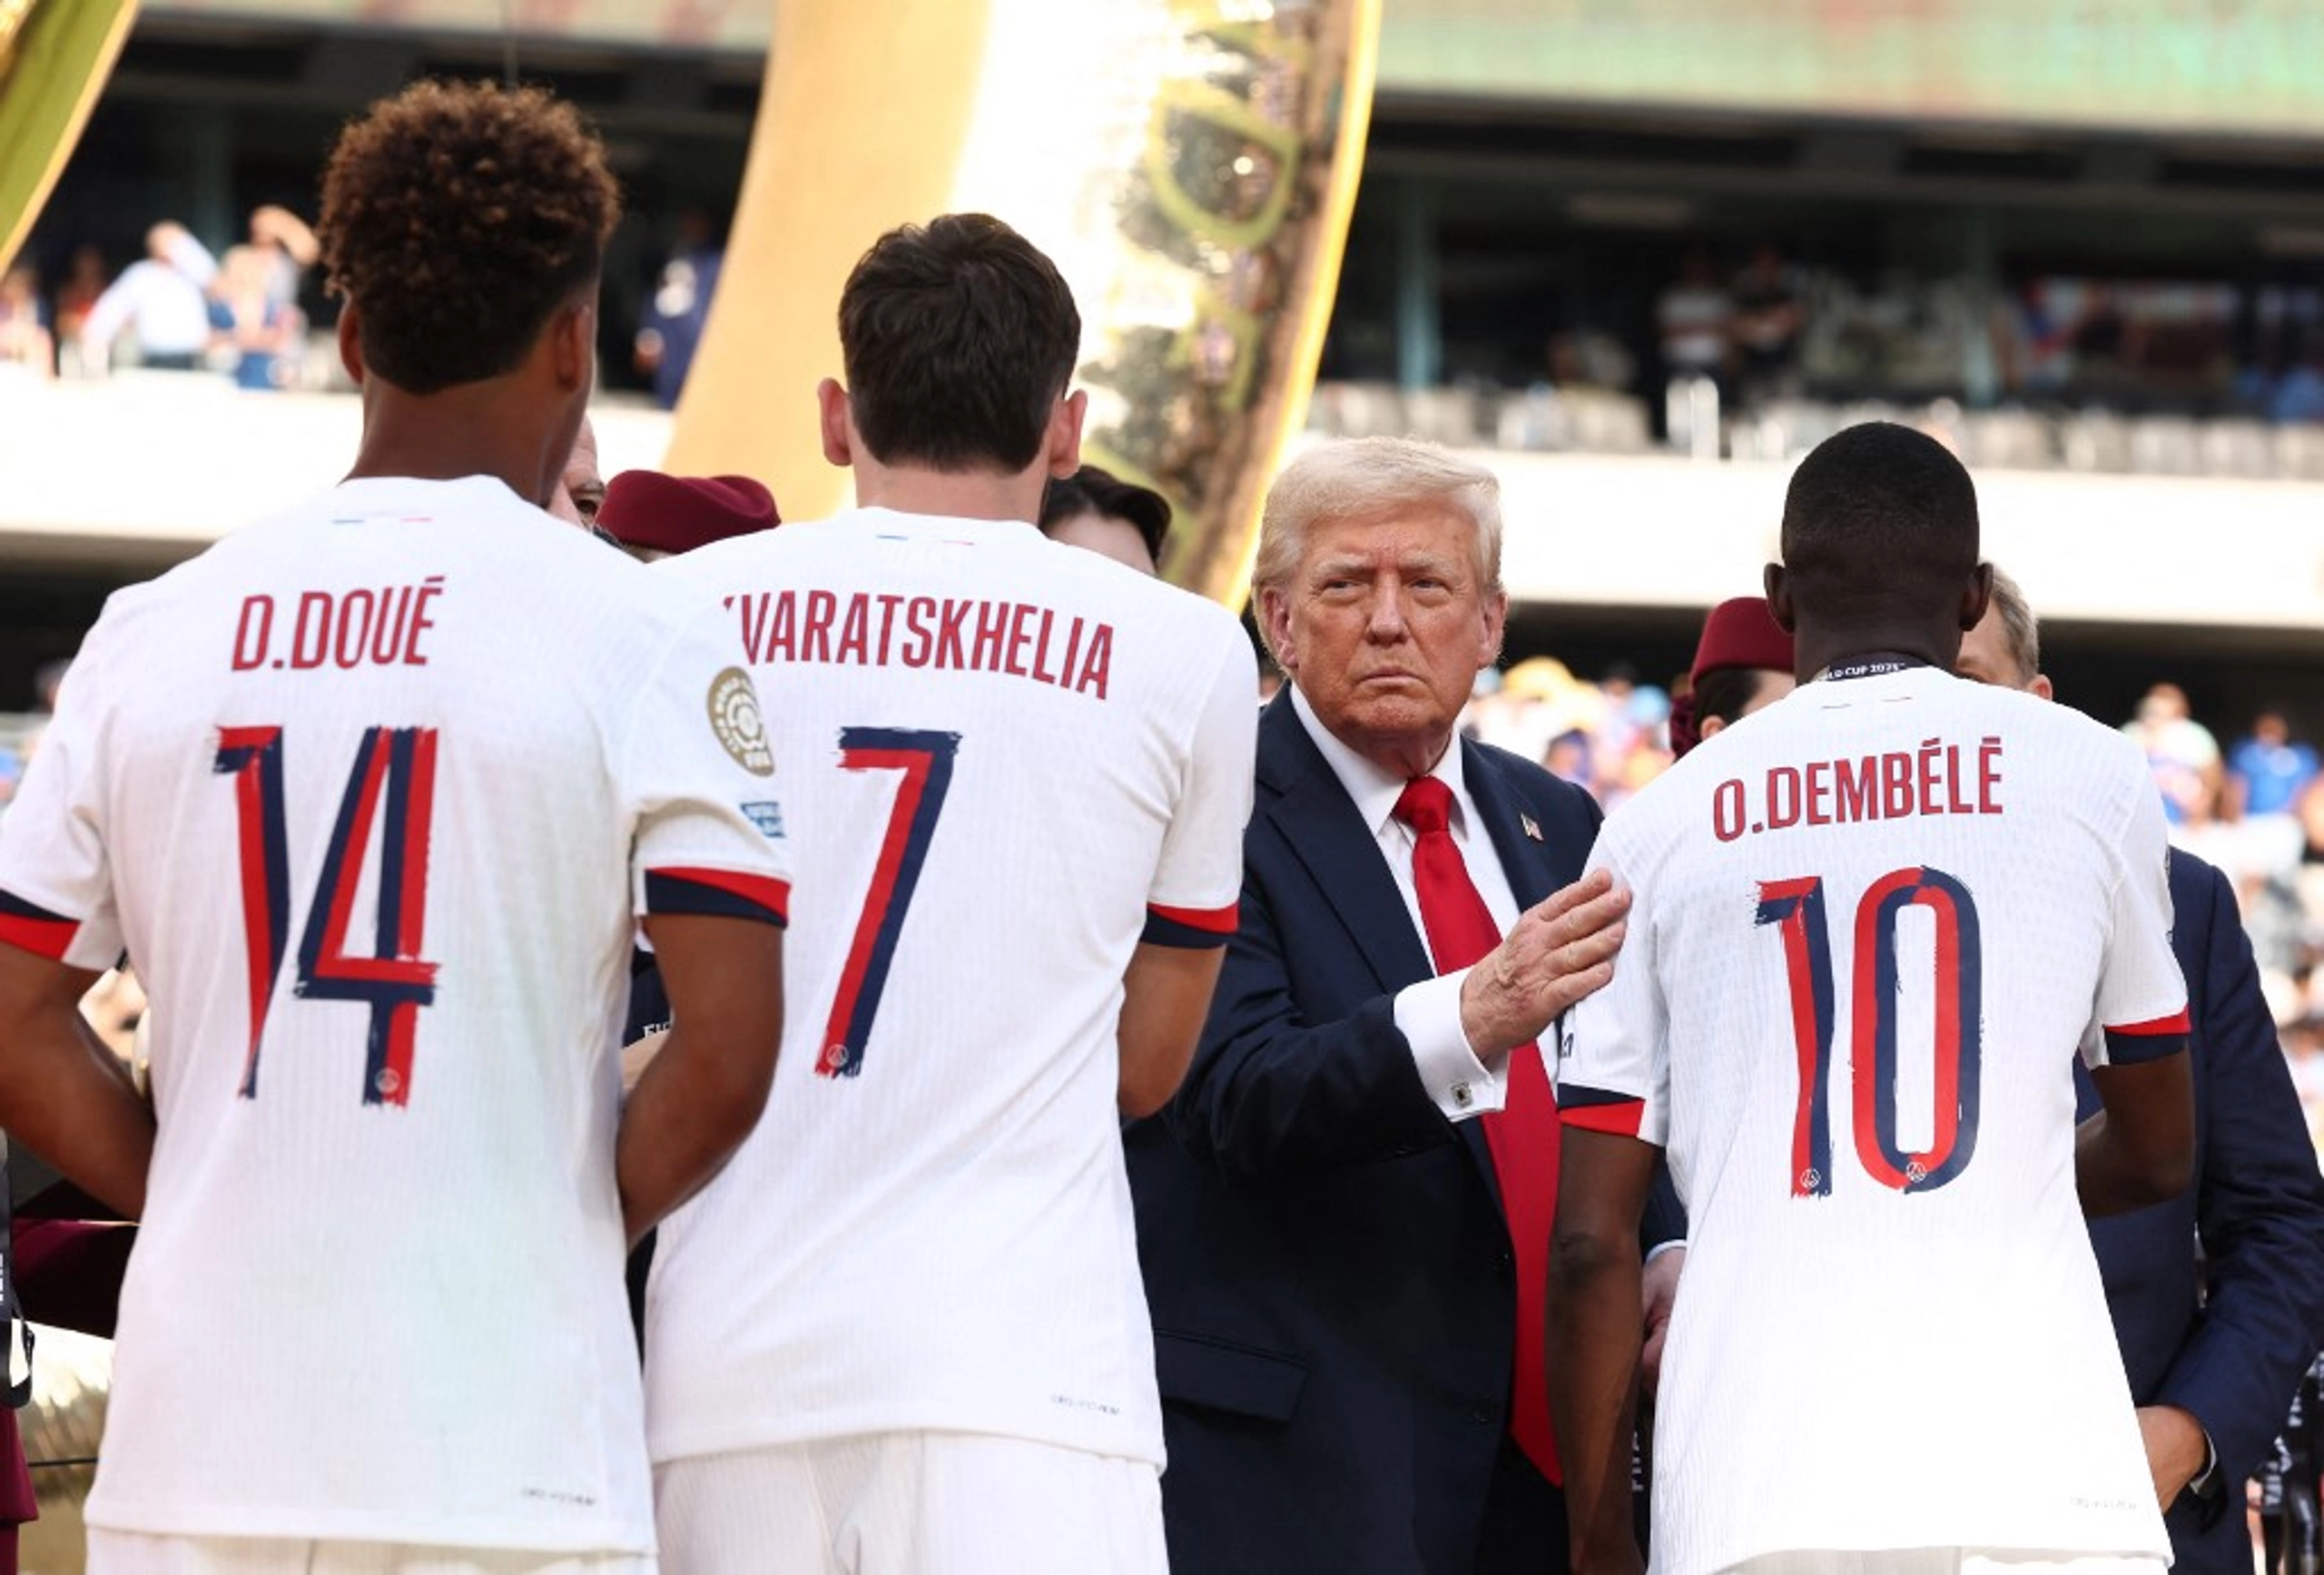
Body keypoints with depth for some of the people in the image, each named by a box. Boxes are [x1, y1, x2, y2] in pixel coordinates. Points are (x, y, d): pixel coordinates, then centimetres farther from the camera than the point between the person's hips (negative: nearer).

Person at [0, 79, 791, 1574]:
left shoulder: (153, 631, 7)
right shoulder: (637, 639, -4)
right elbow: (727, 1053, -9)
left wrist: (221, 1213, 12)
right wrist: (564, 1236, 5)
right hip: (504, 1454, -3)